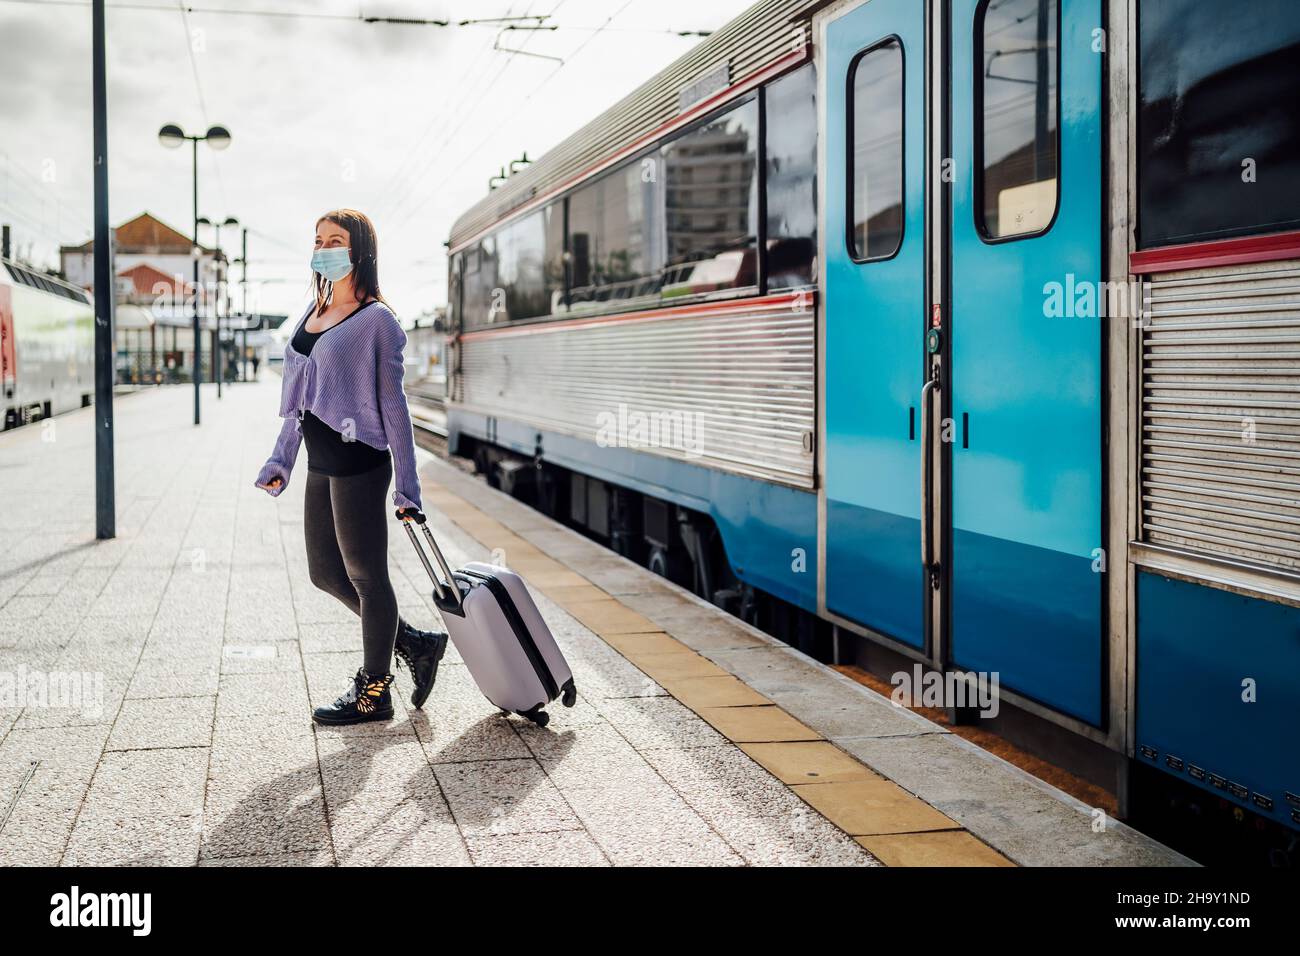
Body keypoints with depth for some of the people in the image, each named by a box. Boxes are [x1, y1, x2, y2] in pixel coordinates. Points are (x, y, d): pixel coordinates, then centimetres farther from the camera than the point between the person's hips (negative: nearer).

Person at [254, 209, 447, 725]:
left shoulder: (376, 320, -10)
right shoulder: (314, 312, 13)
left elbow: (392, 403, -10)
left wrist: (407, 486, -12)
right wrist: (280, 459, 14)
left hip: (358, 463, -9)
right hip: (320, 465, 9)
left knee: (365, 575, 3)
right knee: (325, 572, 15)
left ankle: (373, 692, 17)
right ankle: (415, 644, 29)